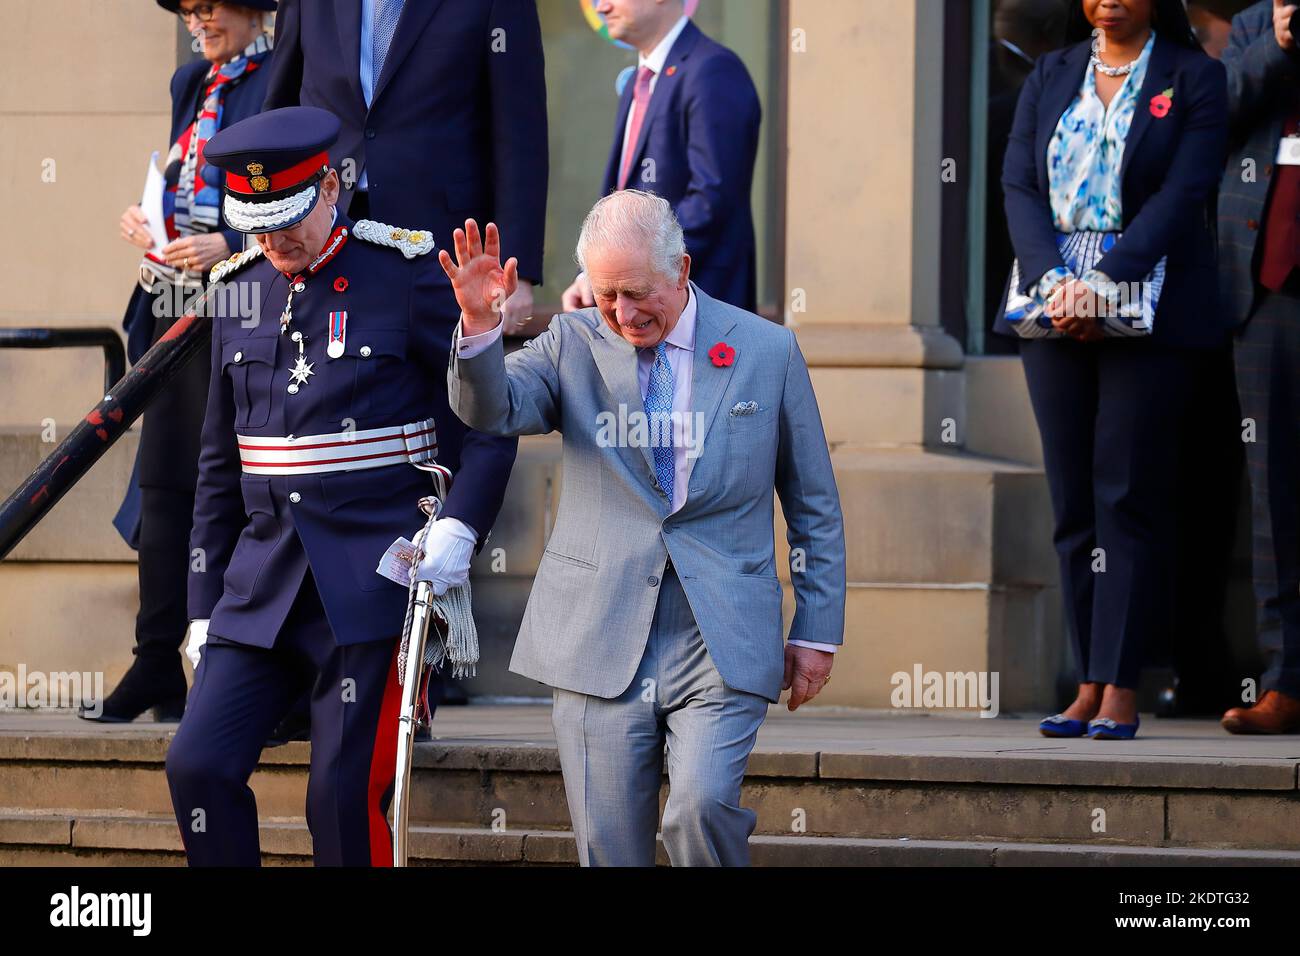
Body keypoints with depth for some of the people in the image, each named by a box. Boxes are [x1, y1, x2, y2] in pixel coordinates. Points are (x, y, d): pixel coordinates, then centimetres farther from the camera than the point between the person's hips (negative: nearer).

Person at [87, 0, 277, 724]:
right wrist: (150, 224, 8)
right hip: (174, 306, 8)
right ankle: (158, 662, 9)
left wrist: (230, 247, -21)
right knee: (163, 482, 6)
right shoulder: (193, 84, 18)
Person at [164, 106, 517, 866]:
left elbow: (487, 422, -2)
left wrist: (459, 528, -18)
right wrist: (204, 606, 15)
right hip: (266, 578, 5)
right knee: (199, 766, -4)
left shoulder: (405, 274, -4)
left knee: (346, 796, -7)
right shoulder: (241, 292, 11)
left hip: (376, 577, -5)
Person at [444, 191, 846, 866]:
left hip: (721, 640, -2)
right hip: (601, 638, 2)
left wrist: (817, 632, 8)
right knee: (608, 845, 0)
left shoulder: (767, 351, 4)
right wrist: (479, 323, -30)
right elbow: (491, 410, -11)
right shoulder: (573, 344, 6)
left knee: (702, 805, -22)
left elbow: (814, 506, 10)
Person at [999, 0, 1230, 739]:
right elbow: (1020, 187, 5)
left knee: (1127, 497, -7)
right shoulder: (1050, 79, 14)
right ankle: (1090, 686, 4)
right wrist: (1054, 279, -12)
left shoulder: (1194, 79, 2)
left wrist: (1104, 284, -18)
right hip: (1054, 314, 4)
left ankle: (1120, 691, -8)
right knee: (1074, 503, 2)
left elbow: (1182, 195, -8)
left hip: (1148, 311, -4)